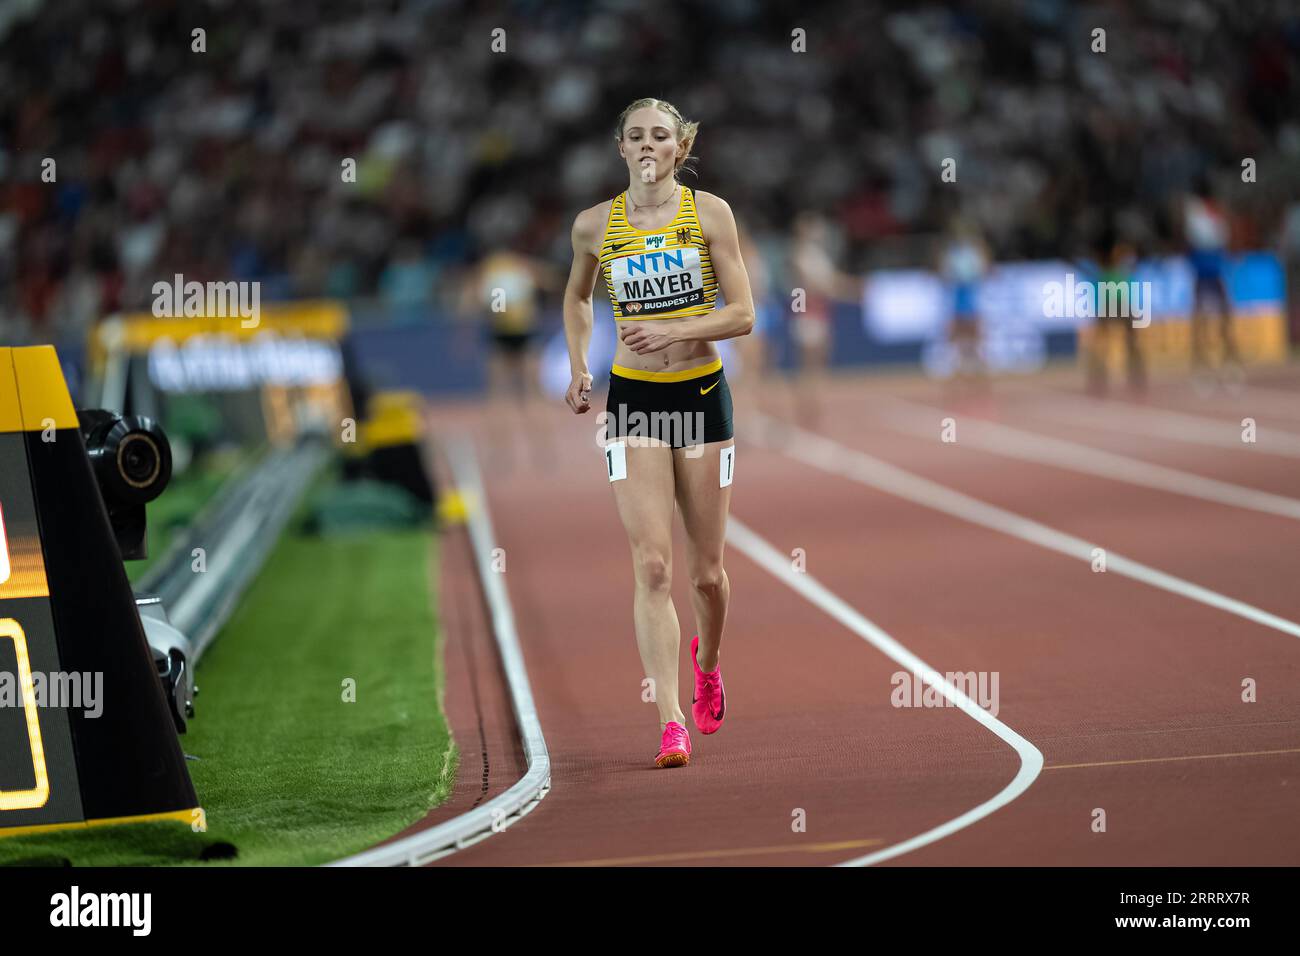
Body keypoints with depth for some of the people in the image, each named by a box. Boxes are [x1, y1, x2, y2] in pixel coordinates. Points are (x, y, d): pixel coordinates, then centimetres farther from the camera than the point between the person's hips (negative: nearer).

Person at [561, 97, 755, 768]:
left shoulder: (709, 213, -2)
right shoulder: (595, 225, 2)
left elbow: (742, 314, -4)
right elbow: (577, 297, 21)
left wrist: (674, 331, -18)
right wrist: (578, 366, 7)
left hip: (702, 393, 0)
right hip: (633, 398, 0)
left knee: (706, 571, 8)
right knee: (653, 567, -12)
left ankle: (707, 660, 41)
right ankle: (671, 725, -15)